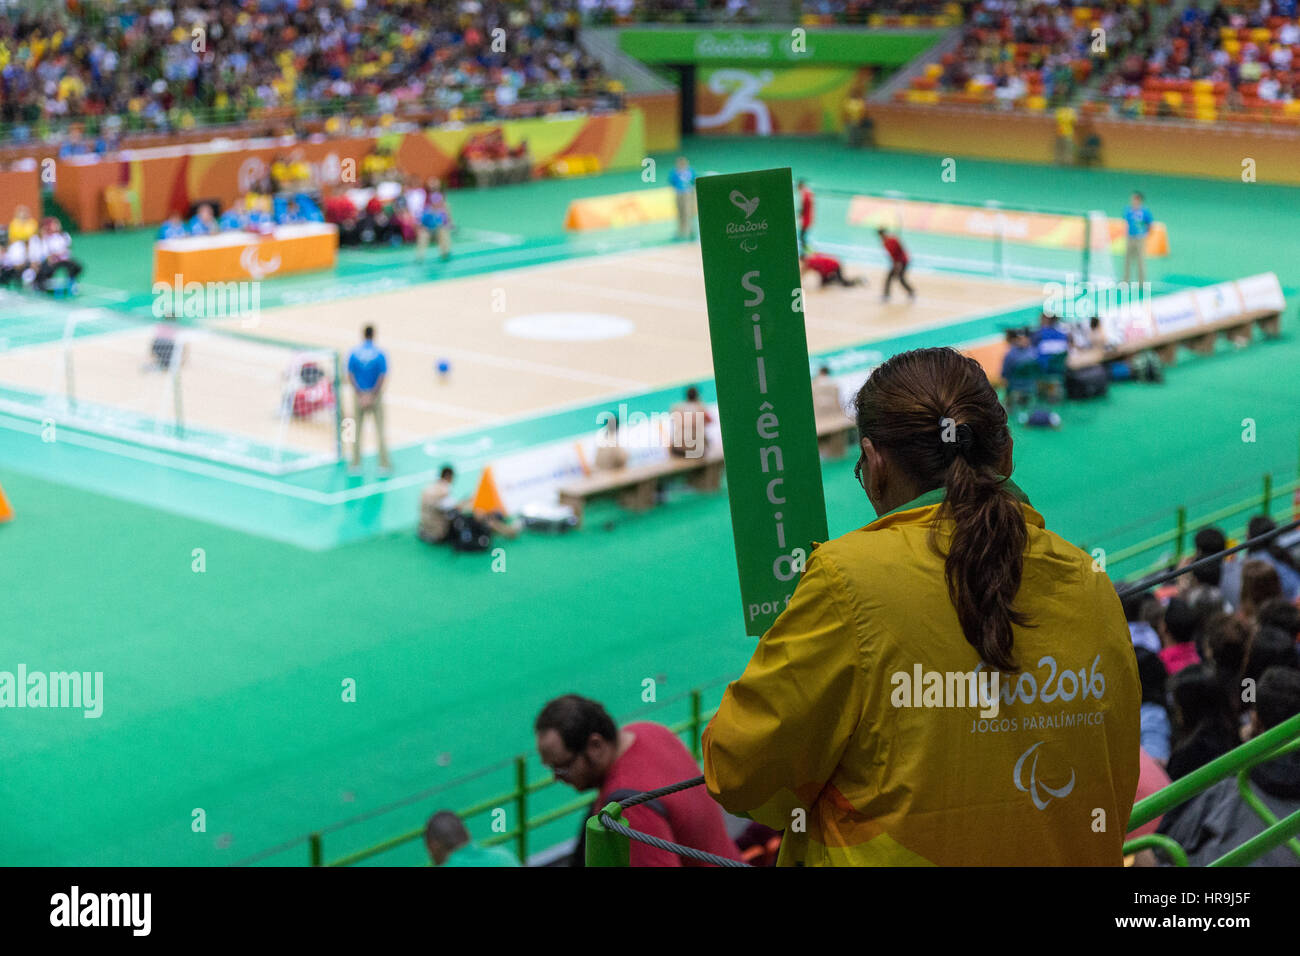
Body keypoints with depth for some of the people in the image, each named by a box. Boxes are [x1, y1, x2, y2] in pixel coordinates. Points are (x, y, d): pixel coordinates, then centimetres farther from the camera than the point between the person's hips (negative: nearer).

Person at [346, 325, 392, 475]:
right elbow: (382, 377, -13)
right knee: (380, 430, 6)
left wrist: (360, 395, -9)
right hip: (375, 395, -1)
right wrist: (372, 396, -11)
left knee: (357, 430, 10)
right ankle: (384, 464, 7)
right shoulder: (380, 354, -8)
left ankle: (356, 464, 13)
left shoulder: (354, 353, -3)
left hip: (359, 395, 1)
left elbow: (350, 376, -7)